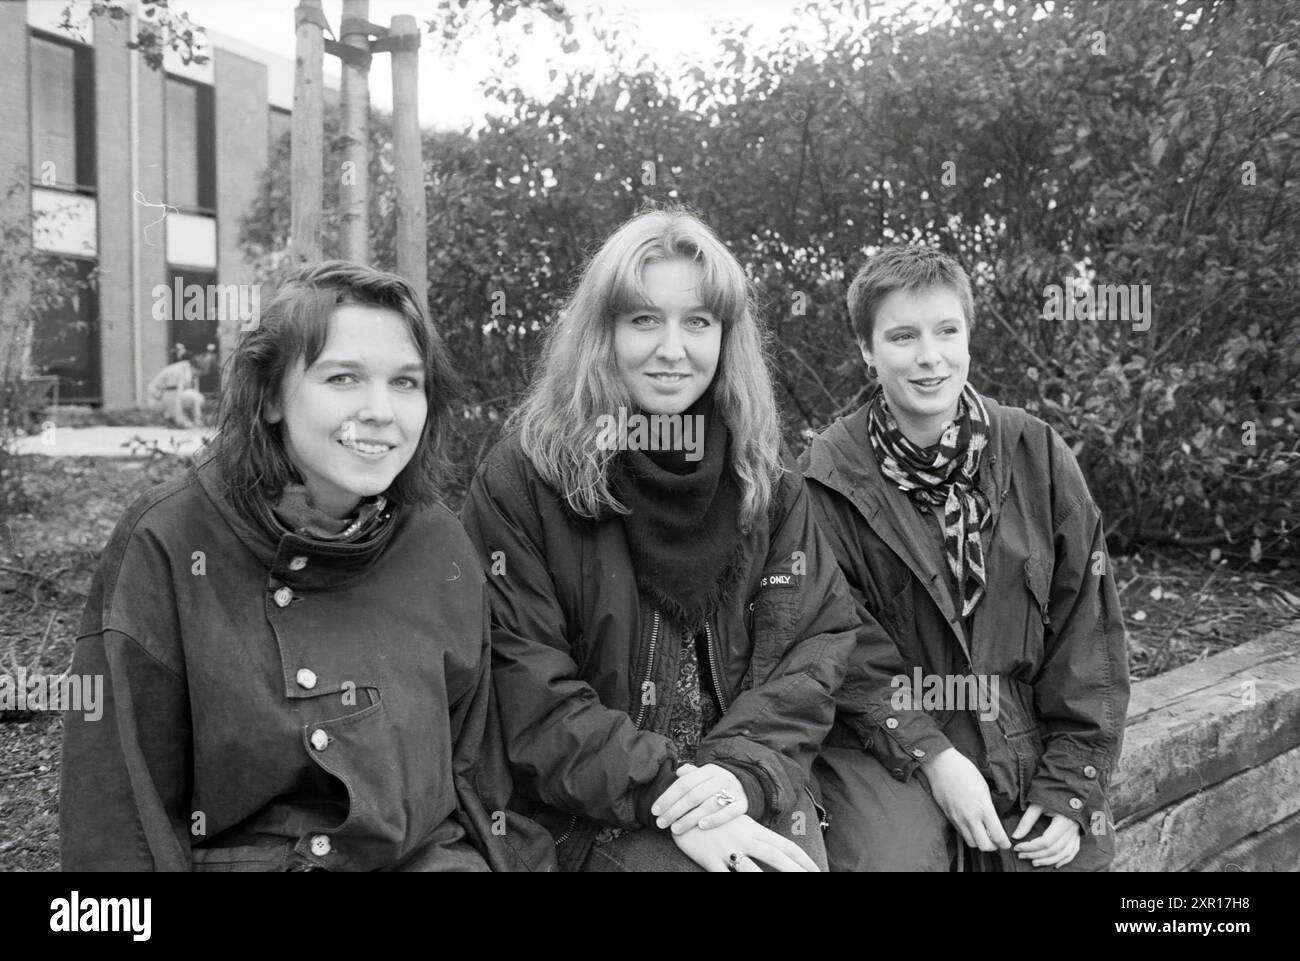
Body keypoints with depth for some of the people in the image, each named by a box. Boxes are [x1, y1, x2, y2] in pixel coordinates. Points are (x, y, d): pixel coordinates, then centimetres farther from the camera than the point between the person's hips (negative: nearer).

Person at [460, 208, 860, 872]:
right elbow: (523, 682, -10)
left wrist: (744, 770, -14)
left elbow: (823, 634, 2)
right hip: (591, 813, -3)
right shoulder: (521, 480, -6)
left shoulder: (765, 482, 6)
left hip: (752, 801, 3)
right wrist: (669, 797, -17)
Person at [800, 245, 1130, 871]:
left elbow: (1086, 627, 0)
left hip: (1028, 738, 3)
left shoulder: (1038, 455, -2)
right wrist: (934, 757, -18)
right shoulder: (828, 475, -7)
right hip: (885, 741, -2)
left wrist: (1070, 787, -4)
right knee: (897, 854, -24)